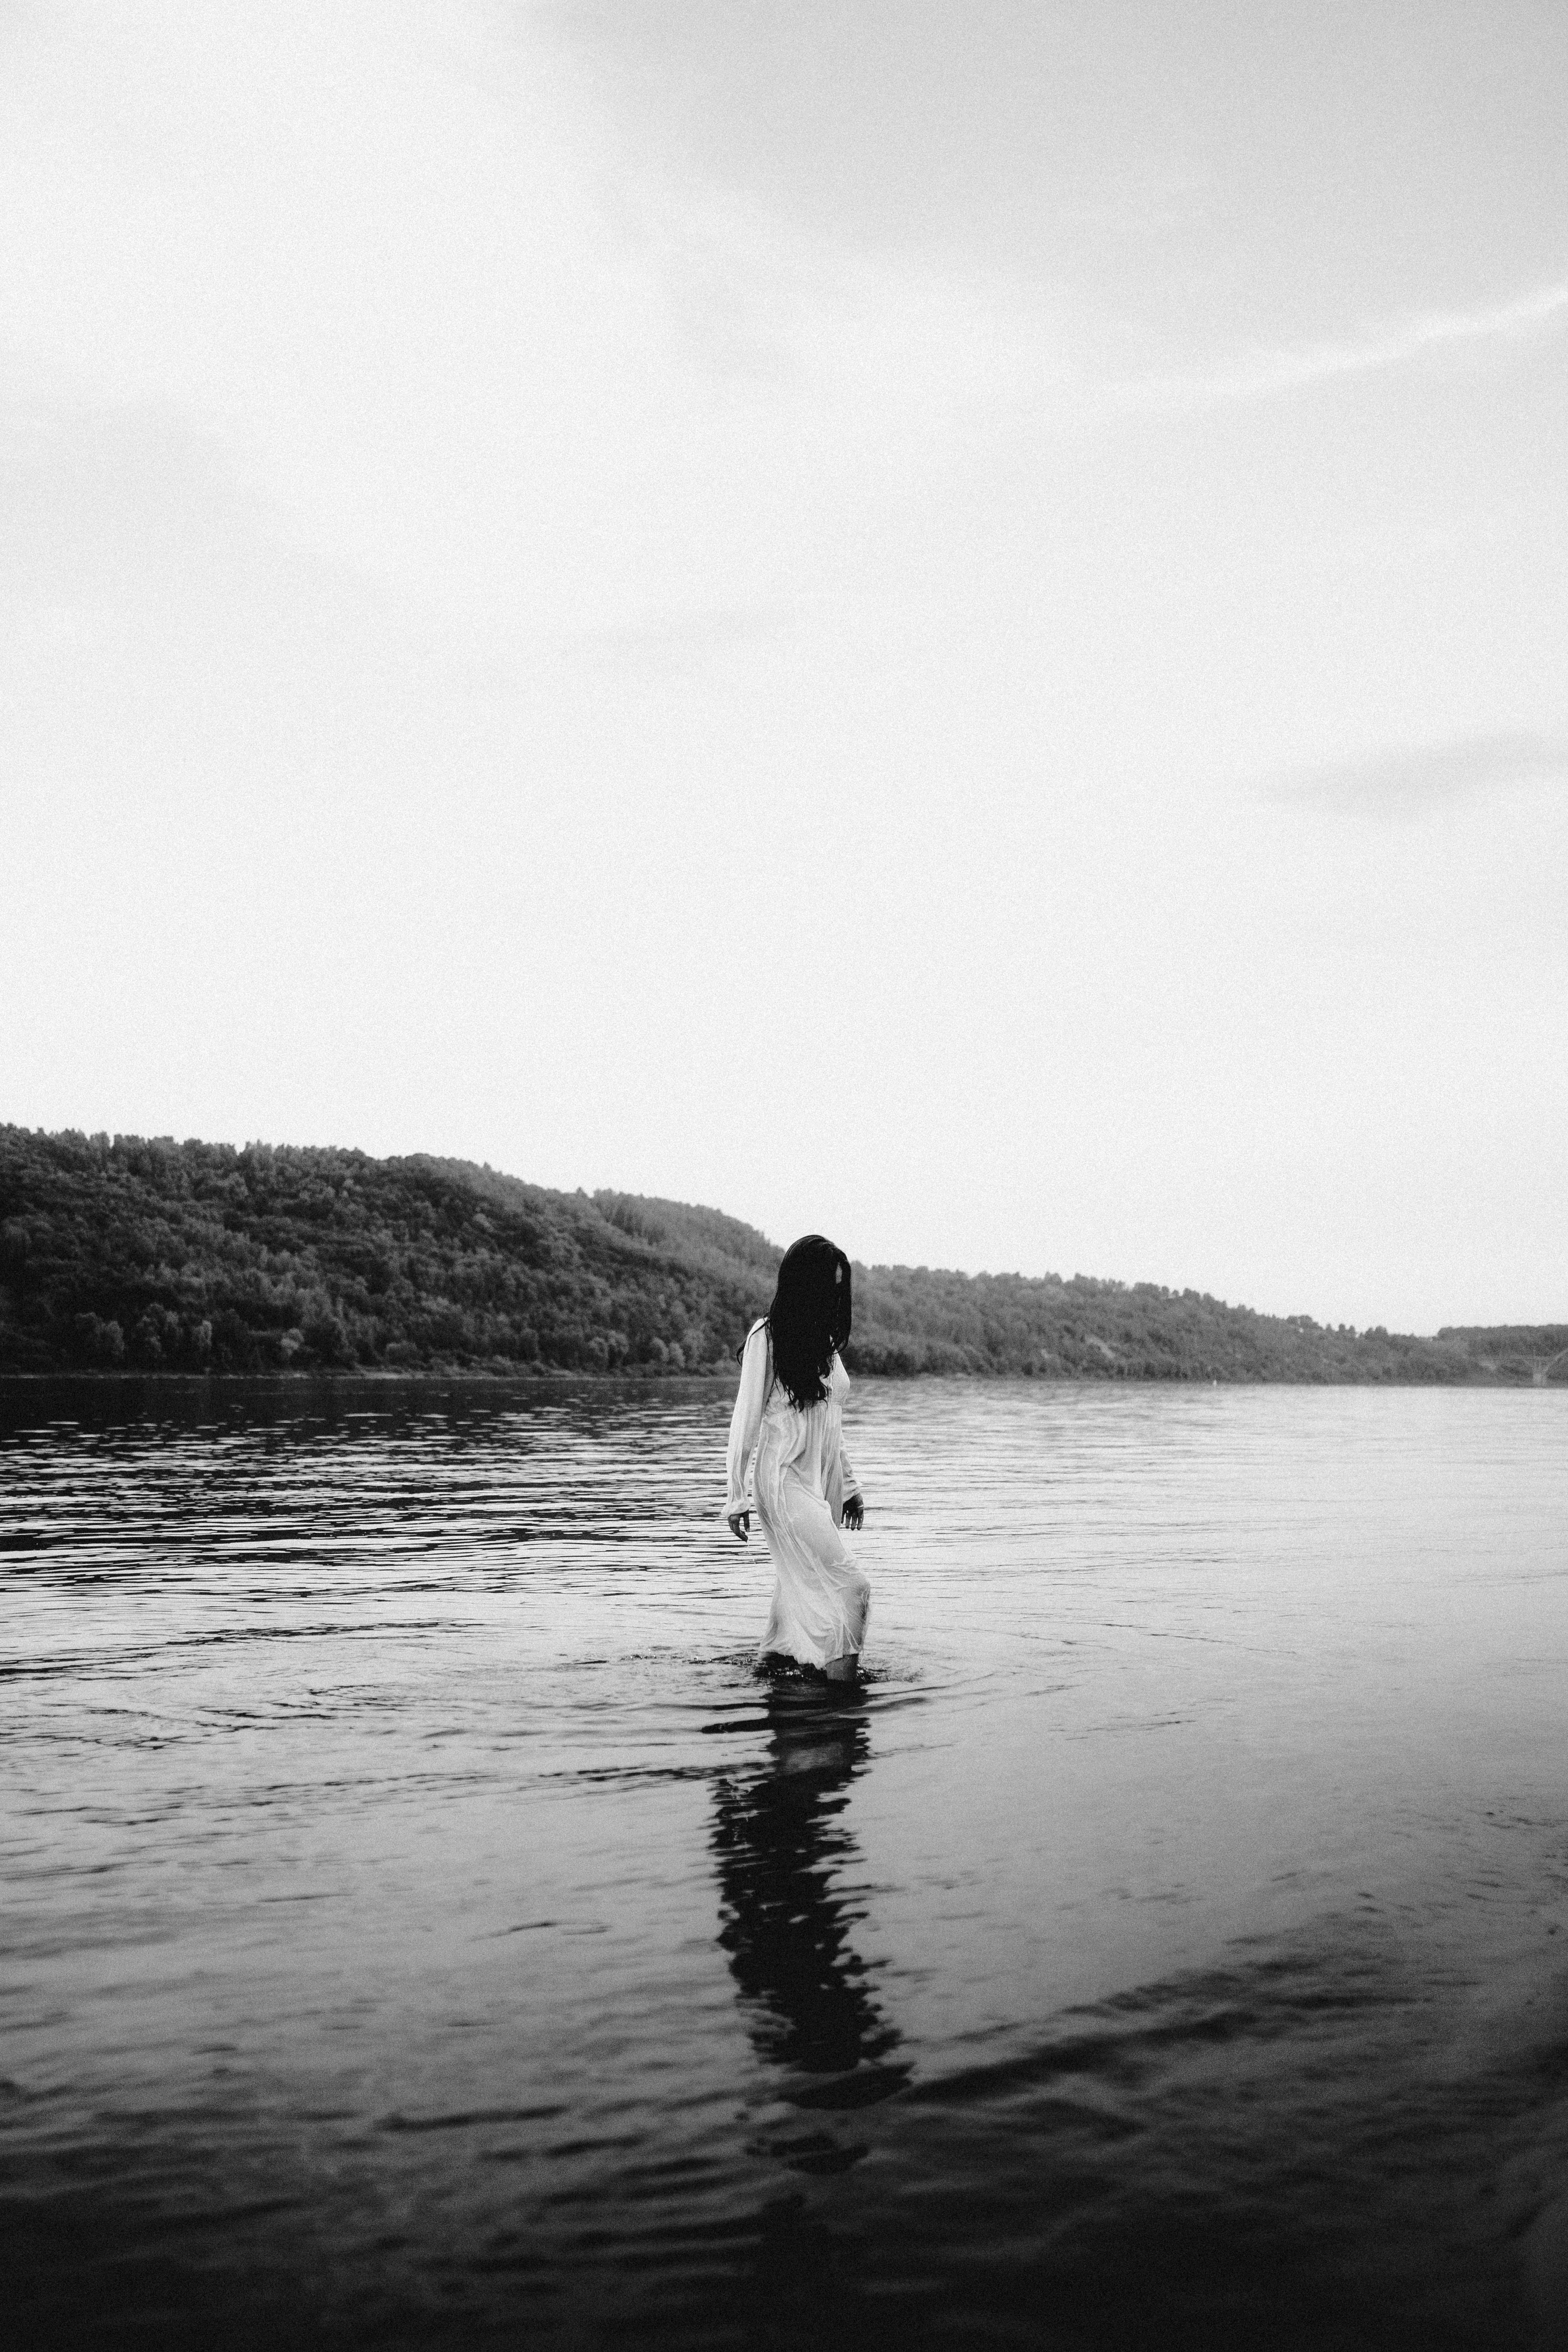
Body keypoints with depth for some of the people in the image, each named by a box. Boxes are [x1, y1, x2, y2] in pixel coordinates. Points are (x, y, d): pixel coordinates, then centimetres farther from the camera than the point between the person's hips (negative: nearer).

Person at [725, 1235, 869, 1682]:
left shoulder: (824, 1340, 13)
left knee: (803, 1587, 9)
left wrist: (849, 1484, 22)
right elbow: (745, 1419, -6)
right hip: (785, 1478, -7)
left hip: (824, 1480, 7)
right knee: (850, 1586, -15)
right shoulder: (767, 1337, -8)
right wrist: (735, 1496, -7)